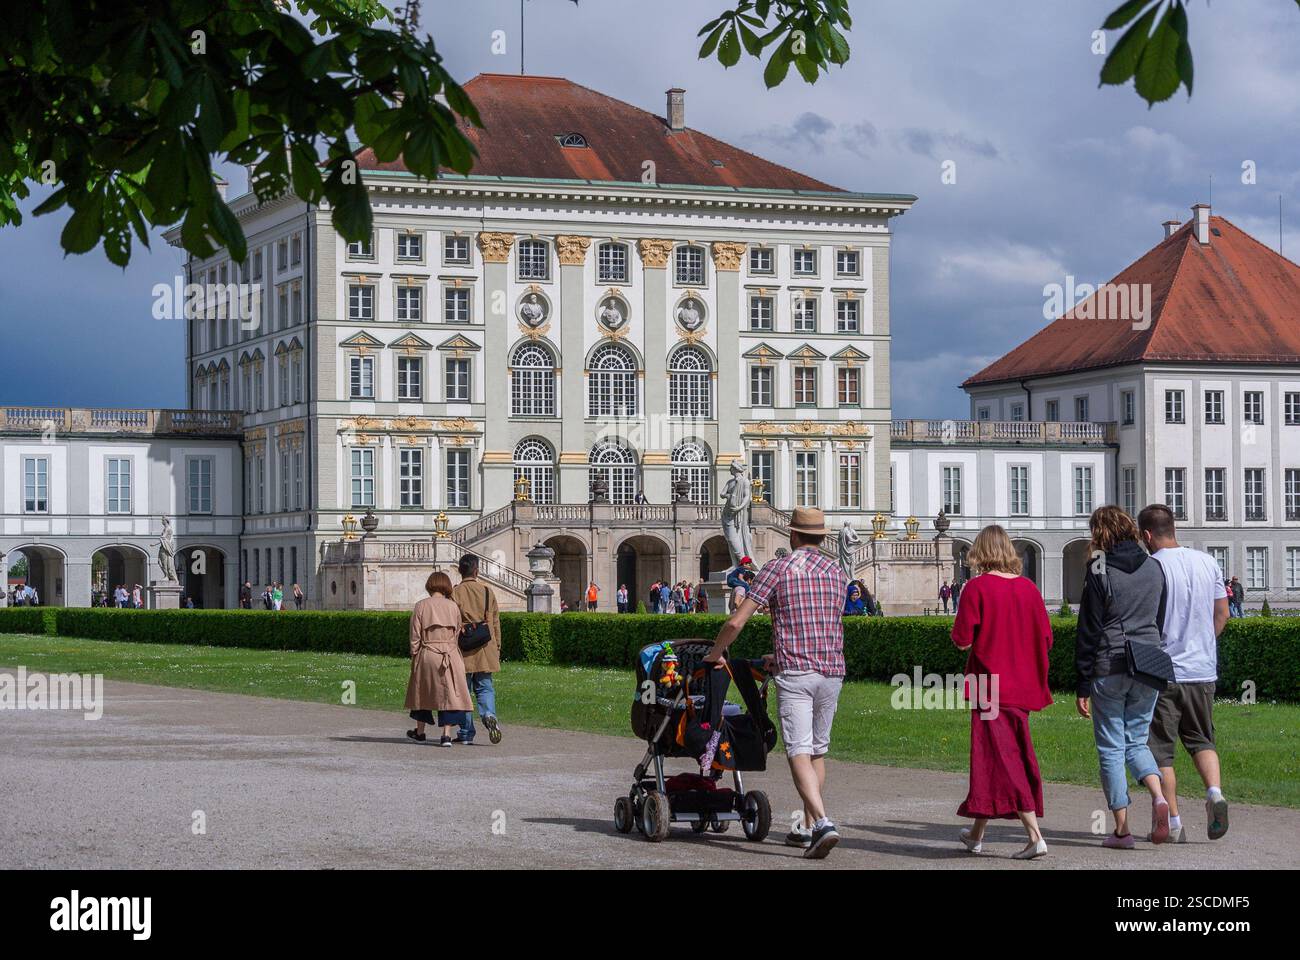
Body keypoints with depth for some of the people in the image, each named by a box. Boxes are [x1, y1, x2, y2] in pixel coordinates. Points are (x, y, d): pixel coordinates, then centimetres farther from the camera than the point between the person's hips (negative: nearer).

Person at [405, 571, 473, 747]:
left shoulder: (421, 606, -3)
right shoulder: (453, 606, 0)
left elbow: (415, 636, -2)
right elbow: (457, 632, 6)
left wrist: (414, 656, 6)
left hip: (427, 654, 0)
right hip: (450, 655, 0)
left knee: (423, 691, 16)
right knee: (449, 694, 2)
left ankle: (420, 732, 29)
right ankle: (446, 734, -7)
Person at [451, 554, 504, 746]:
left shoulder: (455, 593, -6)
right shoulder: (487, 591, 4)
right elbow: (495, 622, 8)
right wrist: (497, 647, 16)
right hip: (485, 649, 2)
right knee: (484, 687, 10)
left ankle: (466, 733, 7)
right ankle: (489, 714, -19)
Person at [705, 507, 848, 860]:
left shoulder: (778, 569, -3)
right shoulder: (837, 572, 12)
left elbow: (736, 622, -6)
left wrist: (716, 653, 13)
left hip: (795, 673, -5)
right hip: (832, 671, 5)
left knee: (800, 753, -10)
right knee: (818, 751, 16)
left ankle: (823, 823, -27)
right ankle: (808, 828, 21)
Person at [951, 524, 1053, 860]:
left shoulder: (977, 587, -11)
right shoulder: (1028, 588, 3)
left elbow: (962, 640, -13)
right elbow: (1046, 640, 5)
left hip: (990, 684, -6)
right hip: (1022, 686, 6)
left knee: (1002, 760, -5)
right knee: (1015, 755, 15)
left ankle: (1035, 836, -17)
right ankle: (977, 833, 28)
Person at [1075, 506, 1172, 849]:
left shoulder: (1099, 569, -7)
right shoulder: (1154, 567, 8)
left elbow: (1089, 630, -7)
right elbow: (1161, 621, 14)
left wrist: (1083, 685, -4)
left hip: (1109, 669, -4)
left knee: (1111, 748, 5)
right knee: (1137, 741, 15)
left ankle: (1122, 829, 3)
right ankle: (1158, 797, -13)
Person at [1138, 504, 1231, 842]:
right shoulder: (1207, 562, 5)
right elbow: (1222, 613, 12)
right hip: (1204, 671, 5)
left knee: (1160, 750, 5)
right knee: (1201, 740, 17)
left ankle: (1173, 823, 5)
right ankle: (1215, 792, -8)